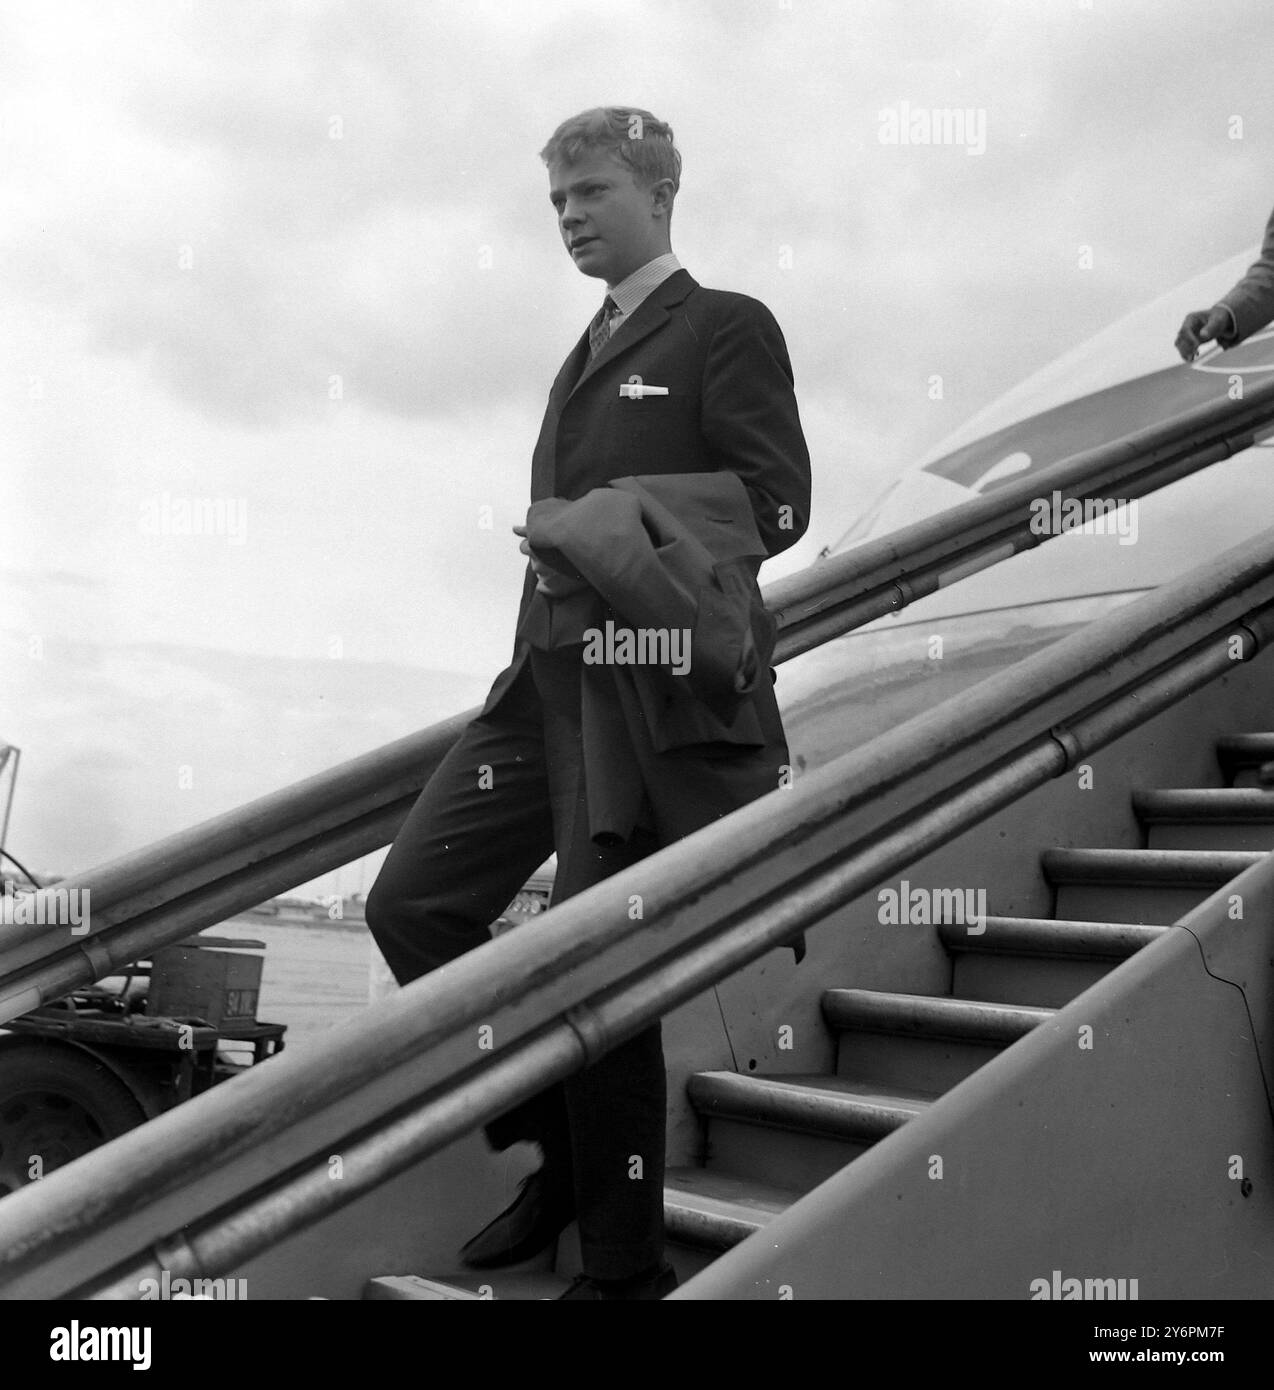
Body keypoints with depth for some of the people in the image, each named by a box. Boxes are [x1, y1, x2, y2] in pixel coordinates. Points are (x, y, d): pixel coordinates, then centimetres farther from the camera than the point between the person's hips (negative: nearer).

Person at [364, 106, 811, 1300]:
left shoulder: (725, 328, 0)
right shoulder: (591, 351, 23)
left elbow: (775, 503, -10)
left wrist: (608, 519, -15)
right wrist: (561, 537, 9)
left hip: (652, 693, -8)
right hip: (547, 676, 8)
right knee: (411, 903, 2)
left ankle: (623, 1262, 15)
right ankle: (560, 1152, 20)